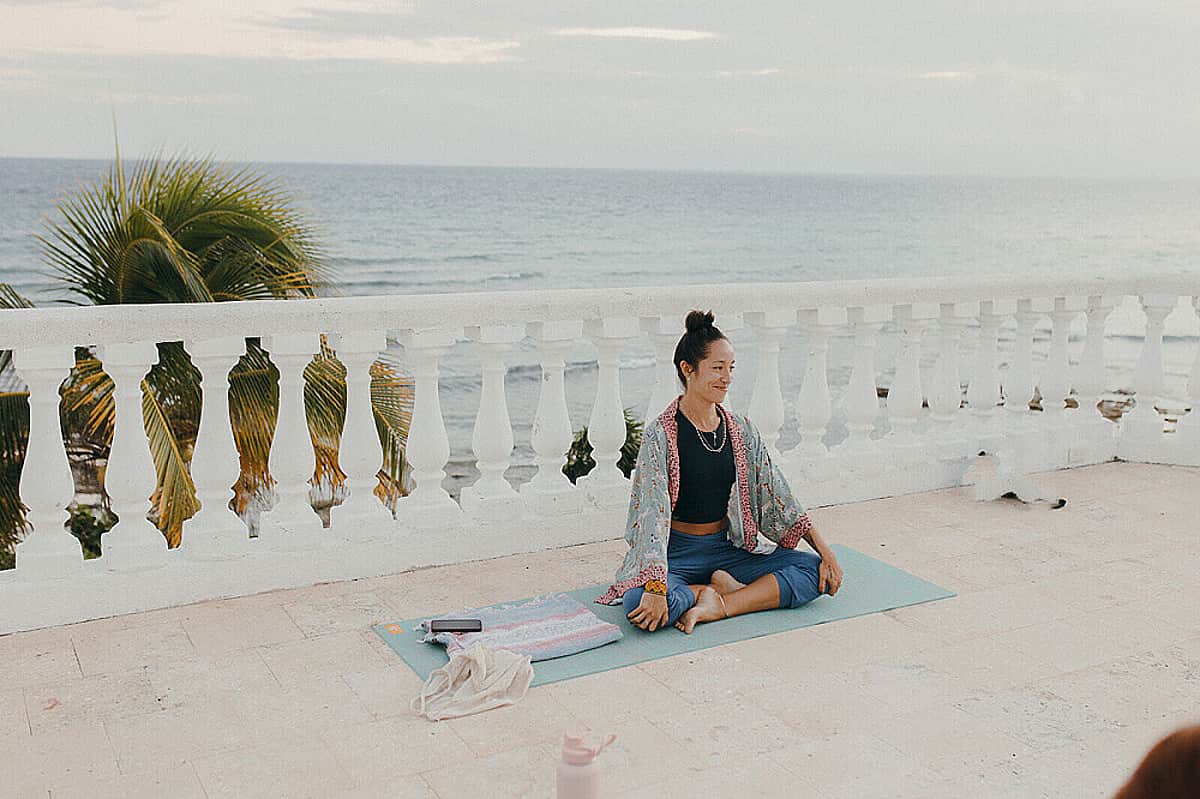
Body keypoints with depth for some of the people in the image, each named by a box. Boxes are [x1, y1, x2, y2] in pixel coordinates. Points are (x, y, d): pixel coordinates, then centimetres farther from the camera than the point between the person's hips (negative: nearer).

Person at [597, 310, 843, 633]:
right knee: (639, 604, -35)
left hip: (728, 547, 5)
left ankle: (718, 605, -19)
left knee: (818, 572, -14)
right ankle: (723, 589, -12)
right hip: (676, 552, -4)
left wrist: (824, 550, -6)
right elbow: (654, 512, -21)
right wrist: (656, 588, -32)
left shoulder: (742, 431, 4)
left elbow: (777, 494, 3)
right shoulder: (660, 434, -13)